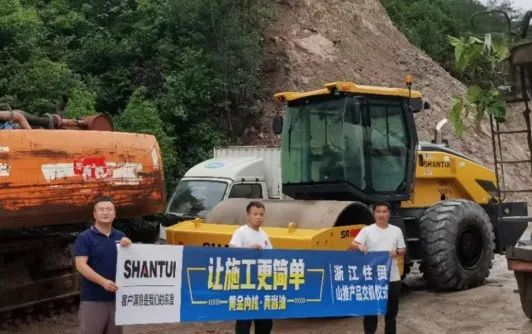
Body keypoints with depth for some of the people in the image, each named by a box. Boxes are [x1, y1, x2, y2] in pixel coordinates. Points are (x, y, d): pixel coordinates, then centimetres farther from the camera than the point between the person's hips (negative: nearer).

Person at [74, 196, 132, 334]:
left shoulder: (120, 236, 10)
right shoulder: (85, 237, -5)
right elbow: (81, 265, -14)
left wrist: (129, 245, -9)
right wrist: (103, 281, -25)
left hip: (117, 297, 5)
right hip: (93, 299, -5)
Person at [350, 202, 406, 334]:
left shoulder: (396, 231, 5)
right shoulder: (367, 230, -4)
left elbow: (403, 250, 10)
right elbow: (352, 245, -12)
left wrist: (397, 252, -13)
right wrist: (359, 246, -35)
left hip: (392, 277, 3)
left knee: (391, 308, 15)